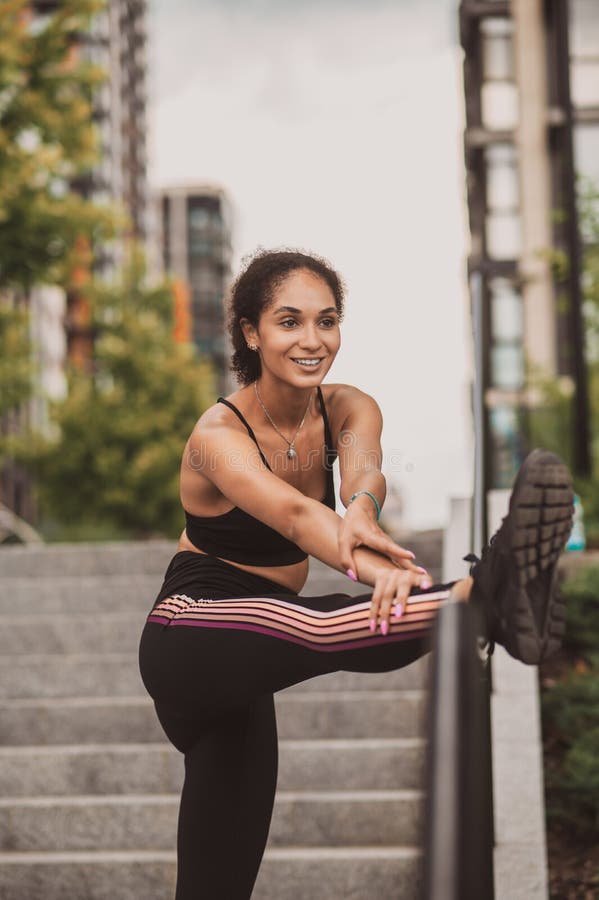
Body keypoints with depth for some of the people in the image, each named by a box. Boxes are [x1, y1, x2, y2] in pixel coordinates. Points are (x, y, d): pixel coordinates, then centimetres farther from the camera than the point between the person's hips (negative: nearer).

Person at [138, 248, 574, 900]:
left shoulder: (348, 409, -2)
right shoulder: (218, 434, -17)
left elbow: (362, 466, -27)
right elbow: (294, 515, -37)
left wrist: (359, 511, -51)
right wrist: (379, 571, -56)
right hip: (188, 636, -7)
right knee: (314, 626, -39)